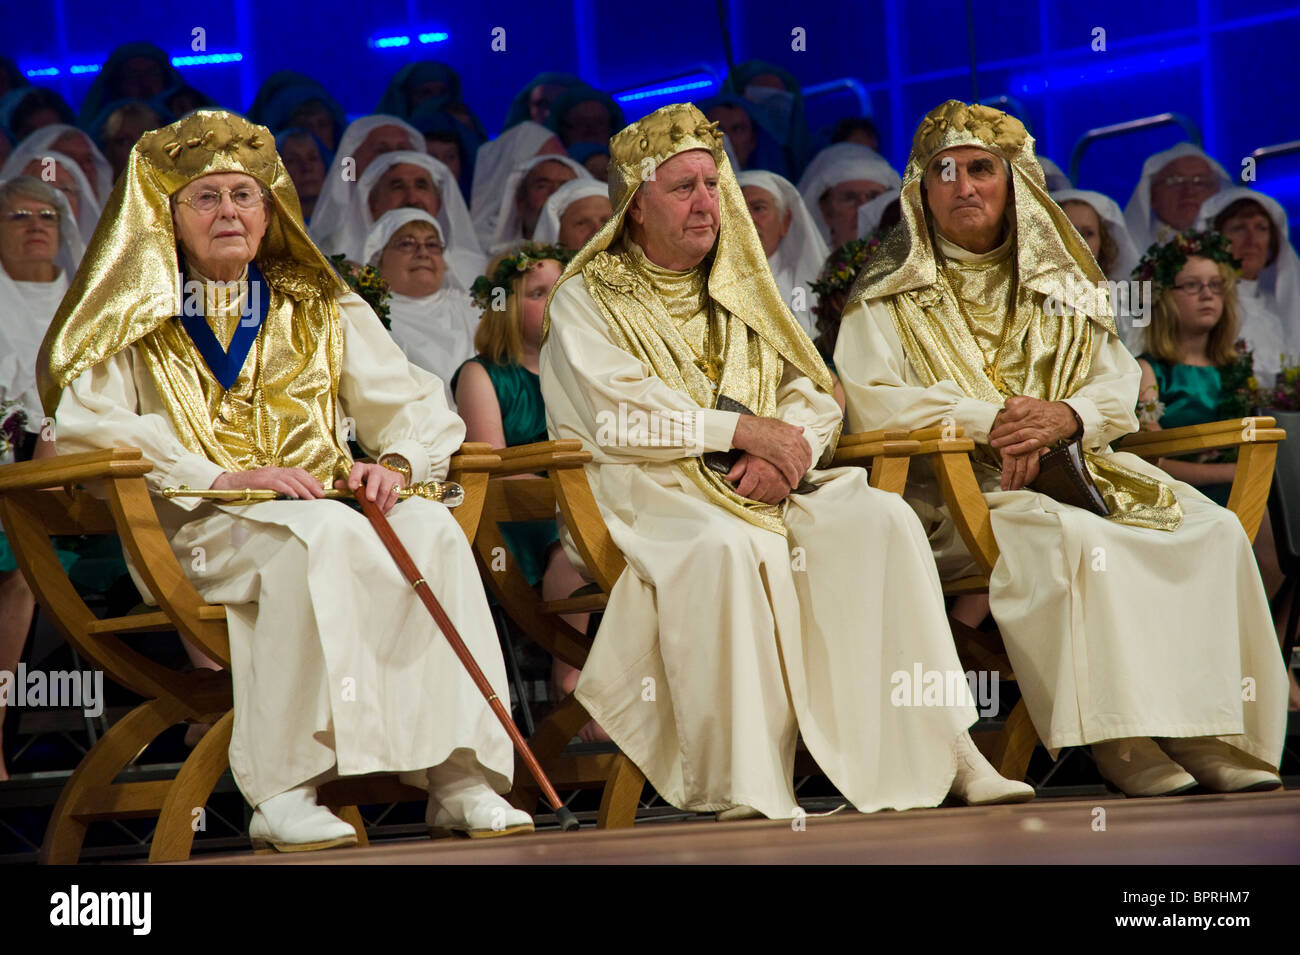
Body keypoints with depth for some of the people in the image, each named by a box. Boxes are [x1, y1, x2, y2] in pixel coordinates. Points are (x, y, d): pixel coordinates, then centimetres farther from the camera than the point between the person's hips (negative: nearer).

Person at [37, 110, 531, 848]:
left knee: (432, 528, -29)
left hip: (330, 506, 3)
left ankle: (459, 776, -34)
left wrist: (397, 464, -10)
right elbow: (85, 427, -5)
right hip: (196, 528, -3)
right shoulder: (136, 321, 13)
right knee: (322, 535, -37)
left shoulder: (321, 311, 23)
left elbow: (419, 409, 15)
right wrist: (220, 477, -17)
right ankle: (282, 795, -41)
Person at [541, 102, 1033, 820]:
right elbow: (617, 415, -10)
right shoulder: (587, 298, 6)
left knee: (878, 519, -21)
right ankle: (741, 787, -39)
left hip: (761, 487, 5)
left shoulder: (738, 294, 23)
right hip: (654, 495, -5)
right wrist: (746, 429, -13)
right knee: (724, 547, -38)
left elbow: (815, 395, 14)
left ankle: (938, 754, -23)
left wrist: (788, 448, -10)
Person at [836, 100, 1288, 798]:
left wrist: (1069, 415, -13)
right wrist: (985, 420, -16)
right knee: (1072, 540, -36)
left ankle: (1205, 731, -23)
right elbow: (867, 401, -6)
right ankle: (1119, 737, -35)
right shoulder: (889, 293, 8)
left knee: (1213, 531, -19)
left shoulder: (1061, 284, 20)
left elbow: (1121, 386, 11)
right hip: (950, 488, -5)